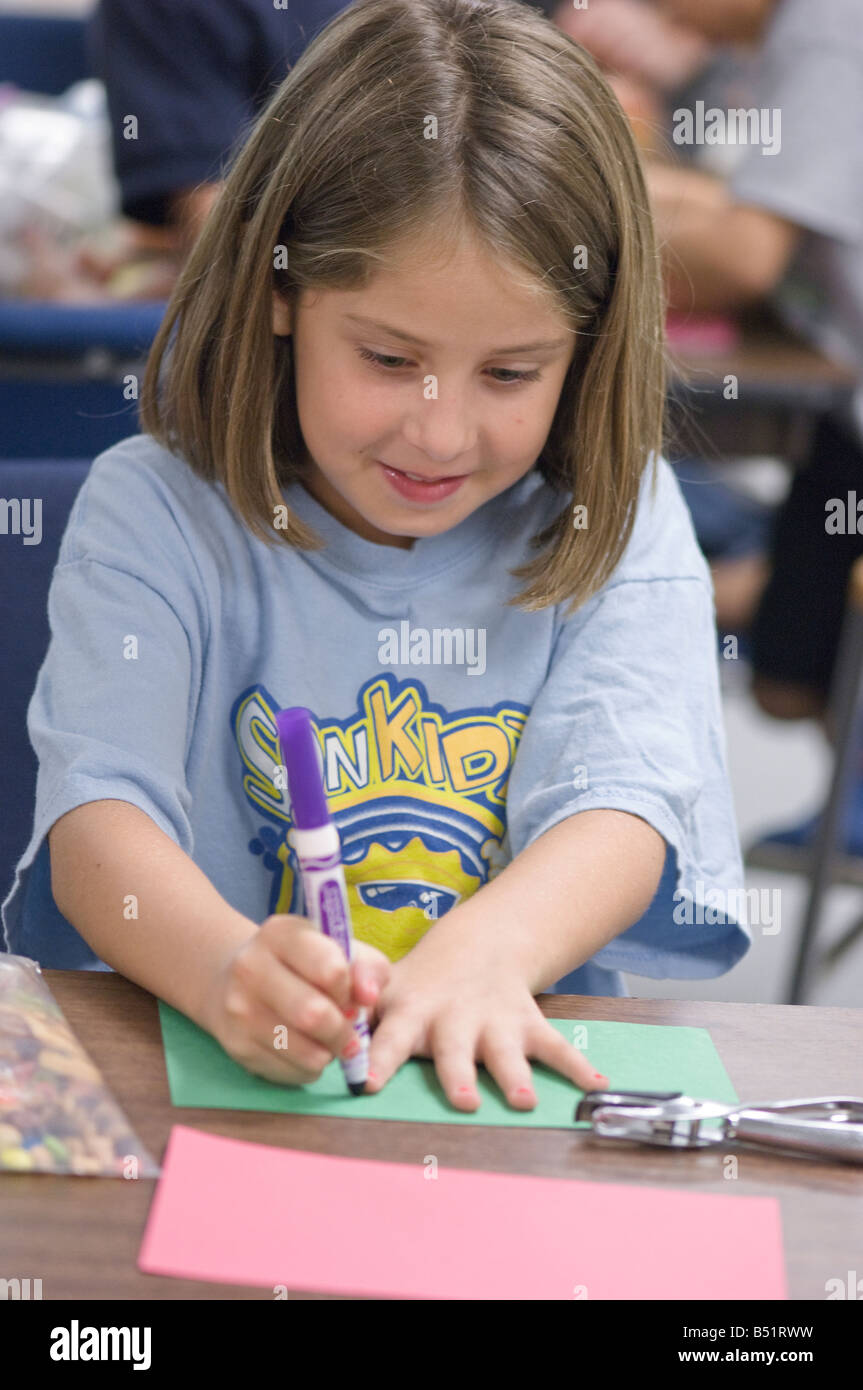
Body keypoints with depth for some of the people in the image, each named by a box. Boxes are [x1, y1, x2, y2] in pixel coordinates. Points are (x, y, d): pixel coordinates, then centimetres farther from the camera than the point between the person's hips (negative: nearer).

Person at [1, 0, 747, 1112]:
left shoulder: (616, 525, 3)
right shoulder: (154, 517, -1)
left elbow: (622, 806, -10)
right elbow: (98, 812, -14)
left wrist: (479, 952, -32)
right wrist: (228, 967, -36)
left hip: (519, 1093, 3)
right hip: (206, 1074, -3)